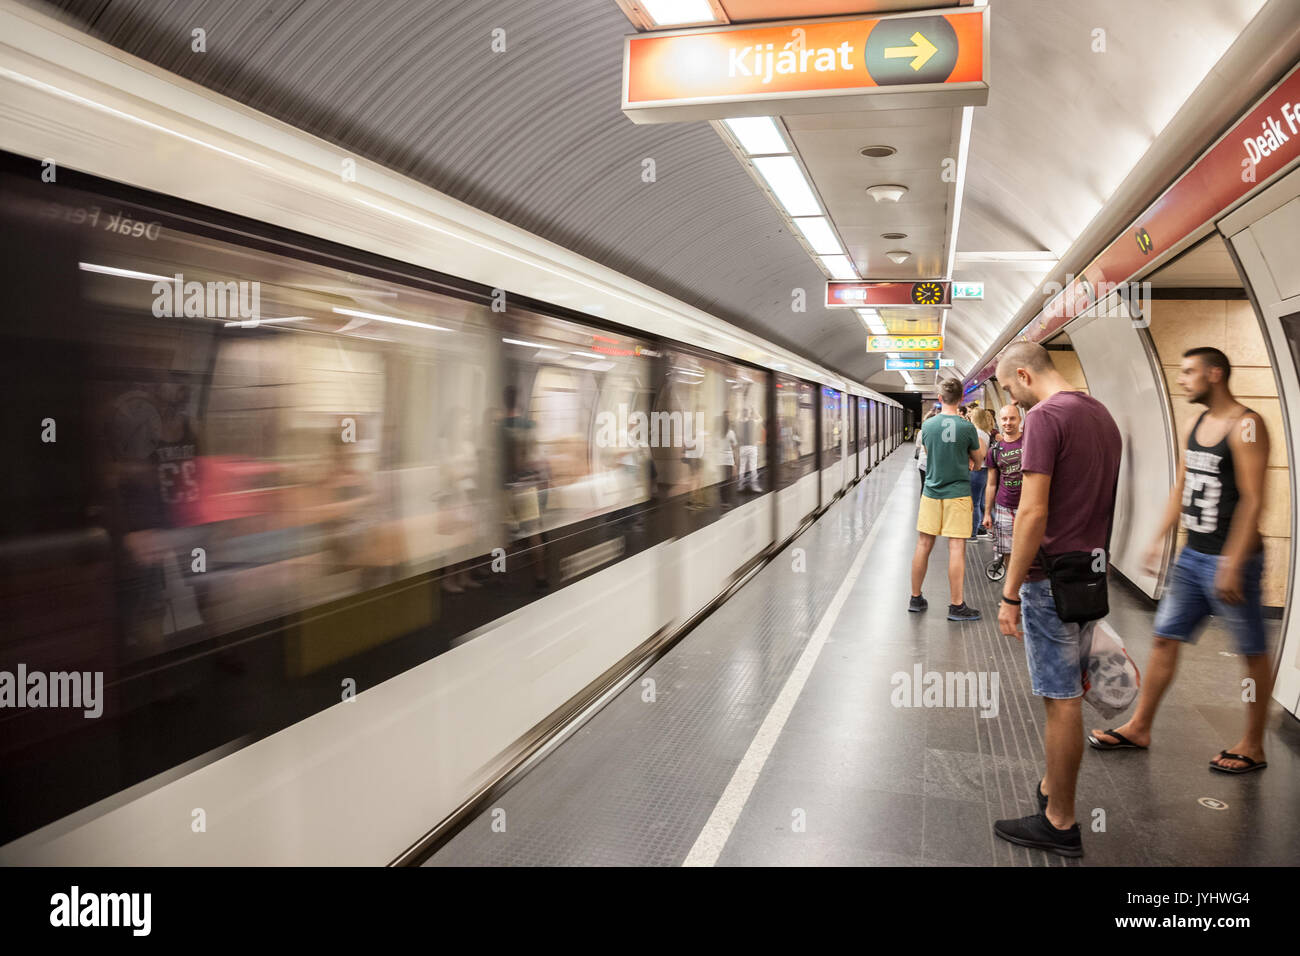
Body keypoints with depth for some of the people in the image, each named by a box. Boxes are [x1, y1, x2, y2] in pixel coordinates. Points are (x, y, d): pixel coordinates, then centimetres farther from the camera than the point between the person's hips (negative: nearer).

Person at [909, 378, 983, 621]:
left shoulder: (927, 425, -1)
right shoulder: (967, 427, -9)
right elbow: (978, 460, 4)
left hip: (931, 492, 3)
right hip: (958, 493, -3)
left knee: (924, 545, 9)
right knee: (956, 548, 0)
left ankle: (916, 598, 20)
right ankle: (956, 606, 4)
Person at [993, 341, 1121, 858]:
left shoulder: (1045, 417, -16)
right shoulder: (1102, 414, 12)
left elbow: (1033, 513, -22)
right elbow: (1101, 500, 16)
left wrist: (1010, 593, -17)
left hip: (1053, 578, -9)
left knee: (1062, 699, 1)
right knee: (1067, 691, 18)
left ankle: (1060, 823, 12)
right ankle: (1052, 789, 31)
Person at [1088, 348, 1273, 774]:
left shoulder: (1246, 426, -15)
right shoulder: (1198, 425, 11)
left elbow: (1252, 500, -20)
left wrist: (1232, 565, -23)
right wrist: (1159, 540, 13)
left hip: (1230, 560, -8)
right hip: (1192, 556, 8)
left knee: (1254, 653, 7)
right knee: (1165, 639, 11)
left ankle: (1253, 746, 20)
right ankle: (1139, 728, 20)